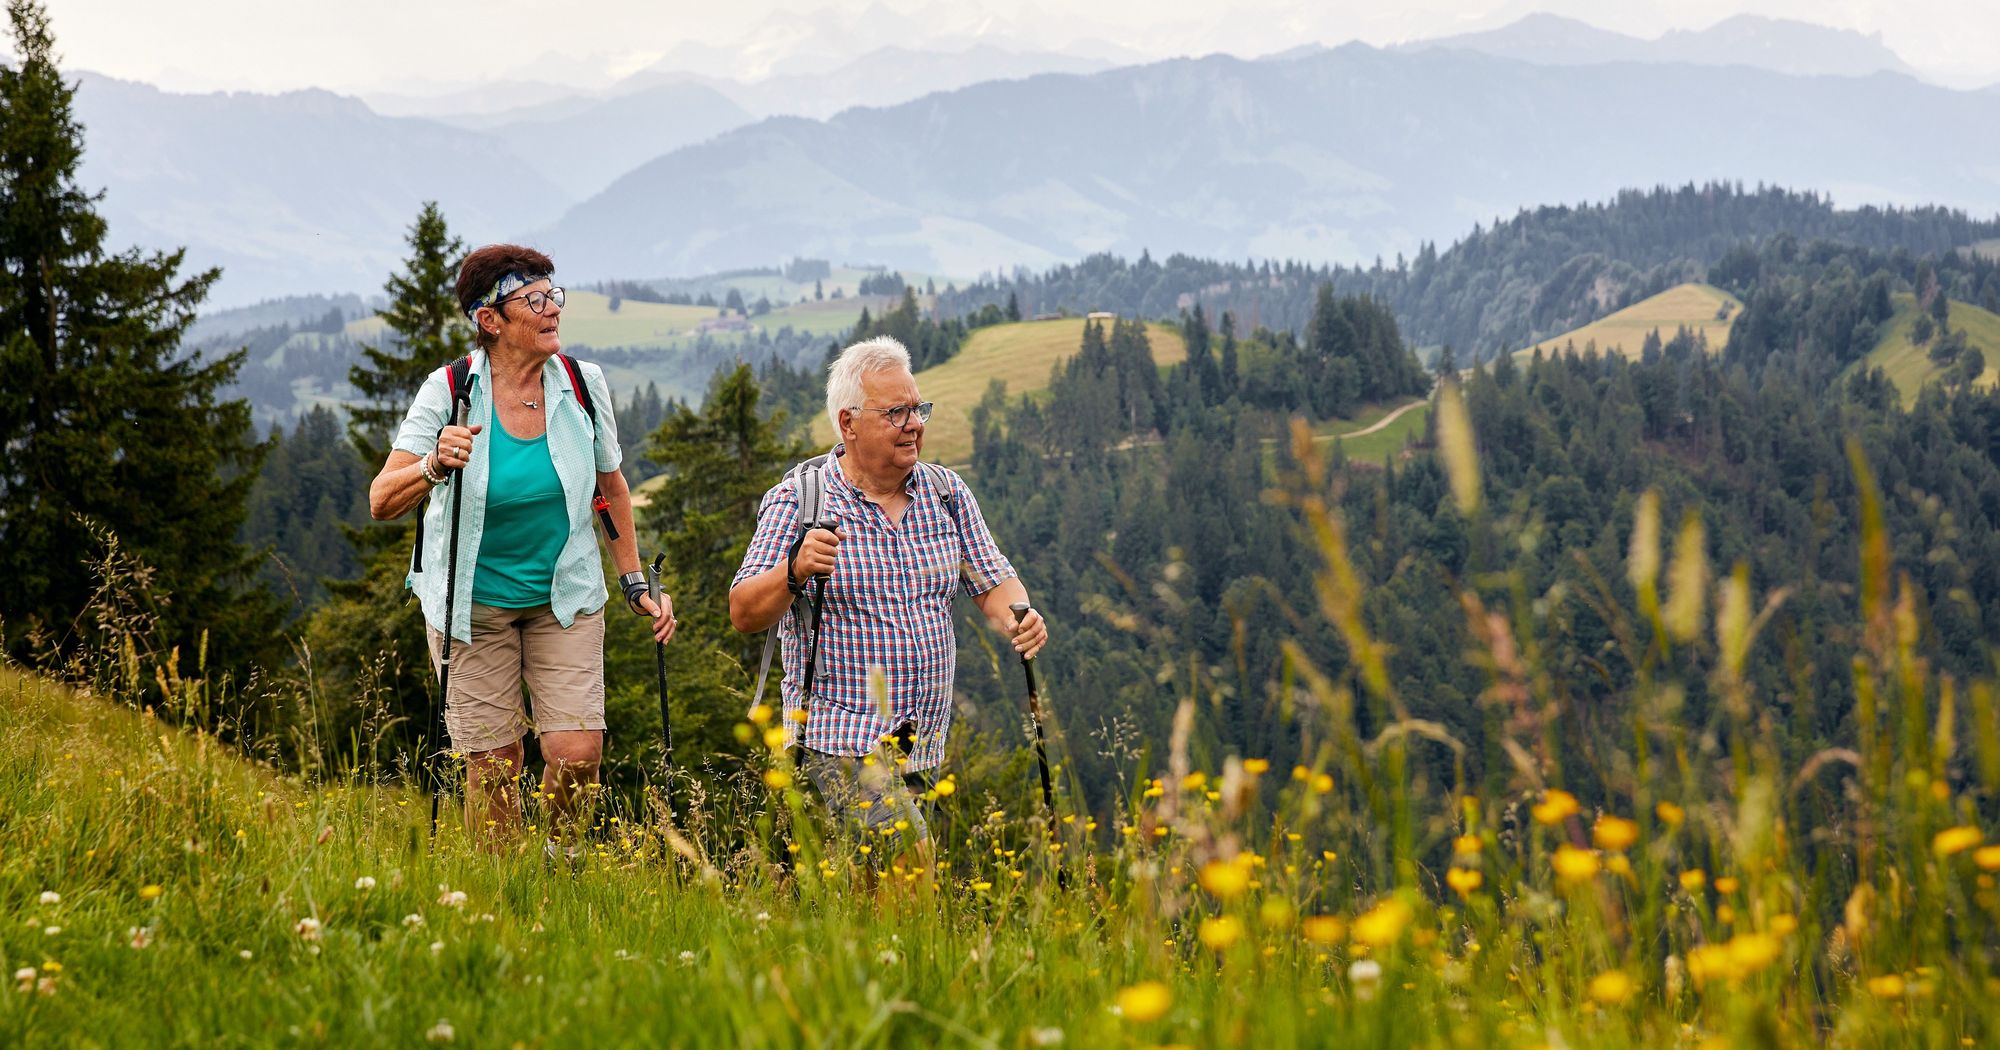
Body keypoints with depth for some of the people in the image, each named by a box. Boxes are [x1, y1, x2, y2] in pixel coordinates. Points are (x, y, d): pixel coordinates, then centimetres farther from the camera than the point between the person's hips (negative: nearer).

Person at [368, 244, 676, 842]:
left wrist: (635, 583, 10)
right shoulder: (450, 392, -15)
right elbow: (381, 502, -20)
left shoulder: (582, 384, -6)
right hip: (475, 602, -2)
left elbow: (611, 485, 10)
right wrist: (435, 467, -39)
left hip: (566, 596, 2)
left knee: (578, 753, -10)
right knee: (493, 764, -1)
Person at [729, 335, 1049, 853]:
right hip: (842, 733, -6)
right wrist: (795, 571, -29)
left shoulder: (946, 493, 9)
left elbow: (993, 582, 10)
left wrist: (1017, 617, -13)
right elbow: (744, 614, -9)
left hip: (923, 745, 6)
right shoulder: (798, 498, -5)